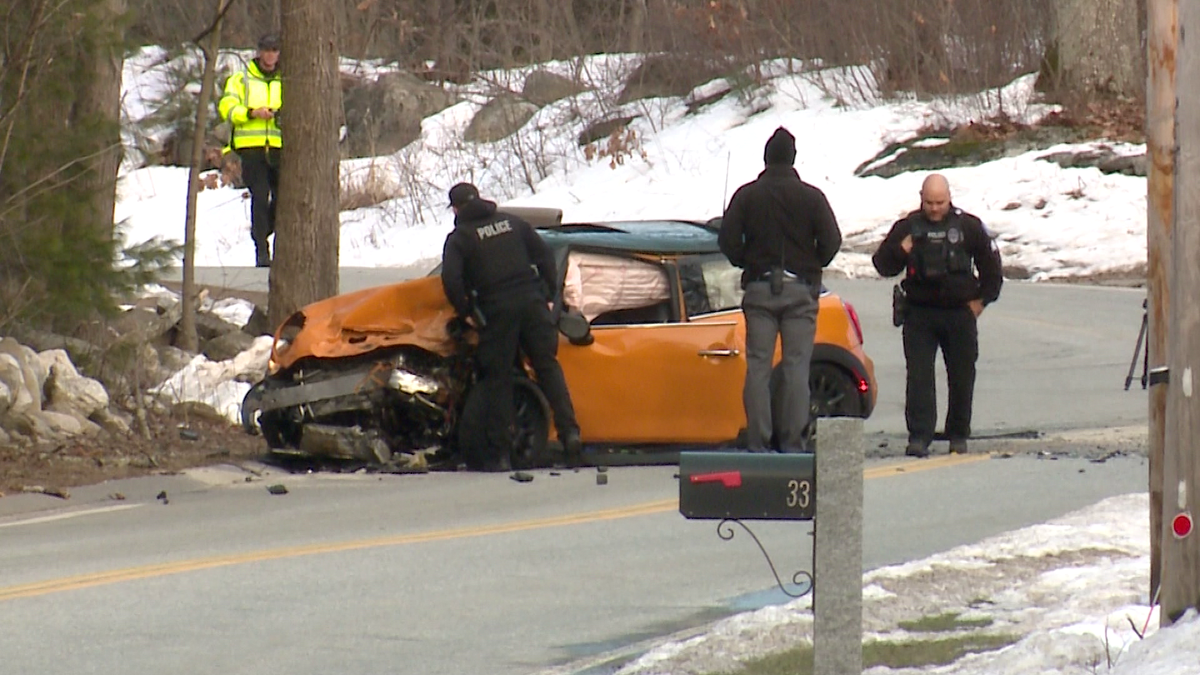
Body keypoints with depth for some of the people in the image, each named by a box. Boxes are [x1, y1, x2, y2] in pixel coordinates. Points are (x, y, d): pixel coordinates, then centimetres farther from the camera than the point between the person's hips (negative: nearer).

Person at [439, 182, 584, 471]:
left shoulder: (460, 237, 1)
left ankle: (499, 452, 3)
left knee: (498, 378, 4)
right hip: (532, 303, 3)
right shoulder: (512, 223, 15)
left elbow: (451, 279, -12)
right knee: (548, 366, 8)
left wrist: (465, 310, 1)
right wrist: (548, 293, 18)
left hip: (496, 311, -3)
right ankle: (569, 431, -7)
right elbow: (545, 256, 13)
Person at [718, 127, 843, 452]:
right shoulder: (811, 196, -1)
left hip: (759, 288, 0)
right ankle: (794, 441, -4)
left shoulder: (746, 195, 1)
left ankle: (757, 442, -4)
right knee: (796, 367, 0)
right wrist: (812, 267, 12)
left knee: (757, 366, 1)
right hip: (800, 289, 0)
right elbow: (831, 240, -6)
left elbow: (728, 240, -5)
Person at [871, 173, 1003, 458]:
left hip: (960, 313, 1)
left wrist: (982, 298, 6)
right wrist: (899, 251, -15)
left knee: (962, 377, 7)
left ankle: (958, 434, 21)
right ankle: (919, 437, -8)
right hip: (919, 314, 0)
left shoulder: (968, 226, 1)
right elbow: (882, 265, 4)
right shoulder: (907, 227, 1)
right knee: (918, 377, -8)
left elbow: (990, 263, 12)